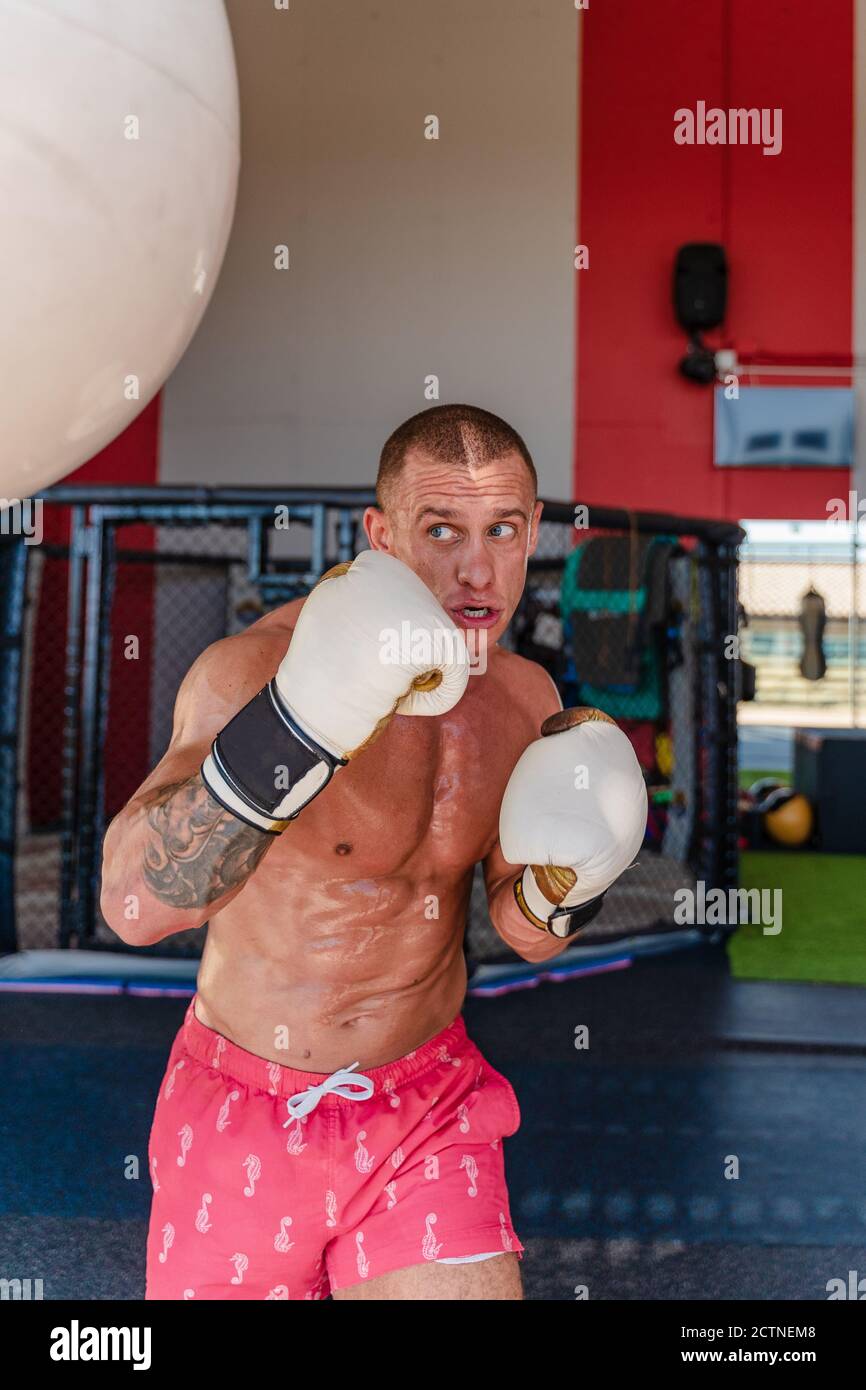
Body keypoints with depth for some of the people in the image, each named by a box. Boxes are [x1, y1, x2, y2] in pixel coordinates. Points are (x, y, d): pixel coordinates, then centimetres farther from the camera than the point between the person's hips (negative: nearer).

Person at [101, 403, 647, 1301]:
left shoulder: (527, 698, -3)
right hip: (242, 1111, -3)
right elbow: (133, 904, -34)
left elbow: (526, 935, 8)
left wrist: (567, 883, -15)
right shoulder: (253, 669, -20)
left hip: (427, 1105, 3)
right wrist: (292, 733, -45)